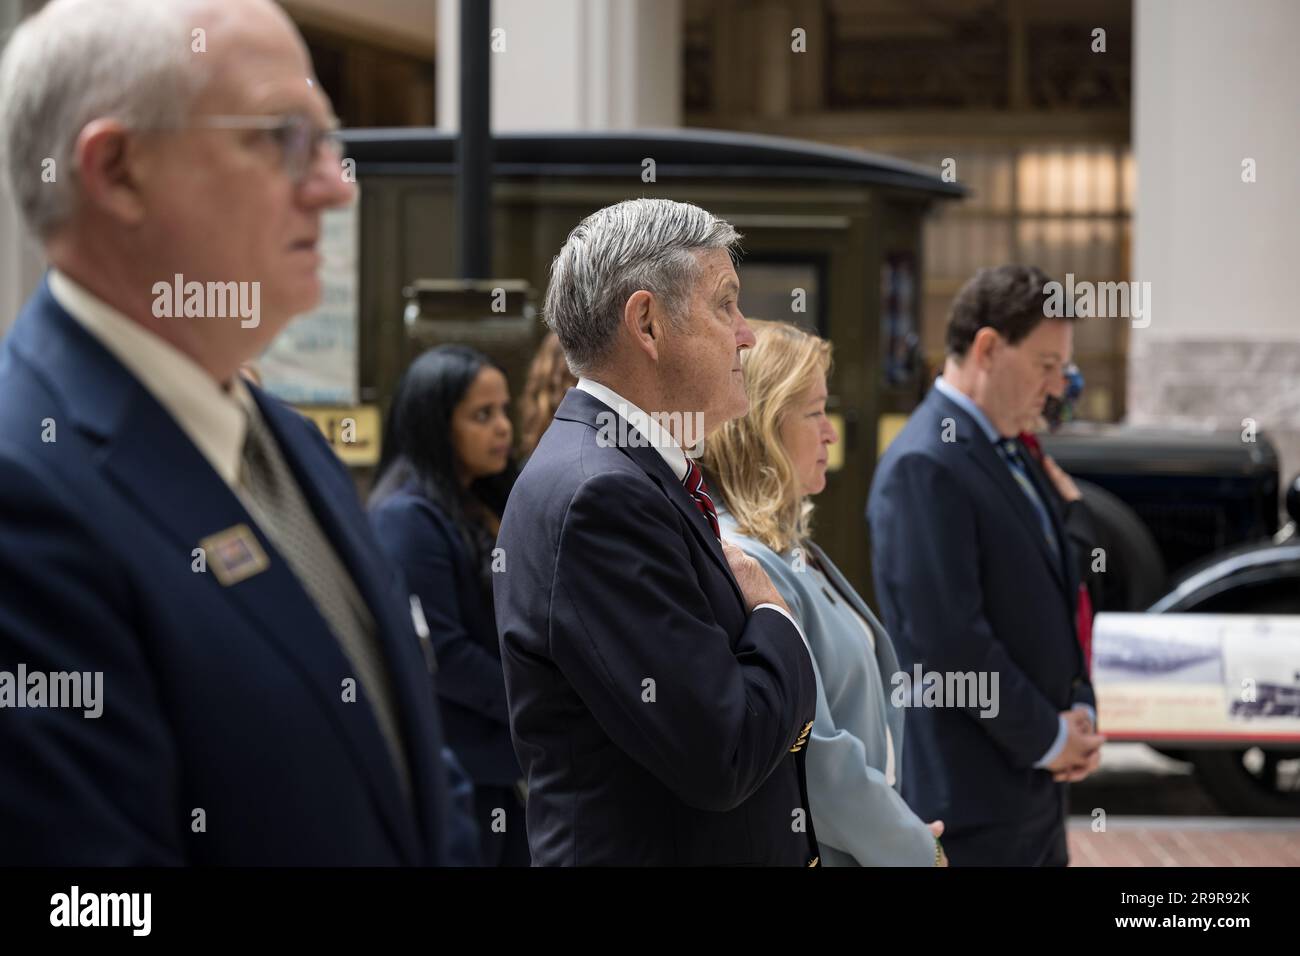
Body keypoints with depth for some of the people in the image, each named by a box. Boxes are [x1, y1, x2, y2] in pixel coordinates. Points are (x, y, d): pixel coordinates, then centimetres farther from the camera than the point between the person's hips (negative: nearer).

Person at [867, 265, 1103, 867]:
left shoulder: (1008, 457, 15)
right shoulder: (924, 467, -16)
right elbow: (948, 636, -22)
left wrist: (1079, 713, 3)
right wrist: (1047, 738, -13)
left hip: (1033, 789, 9)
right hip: (976, 800, -9)